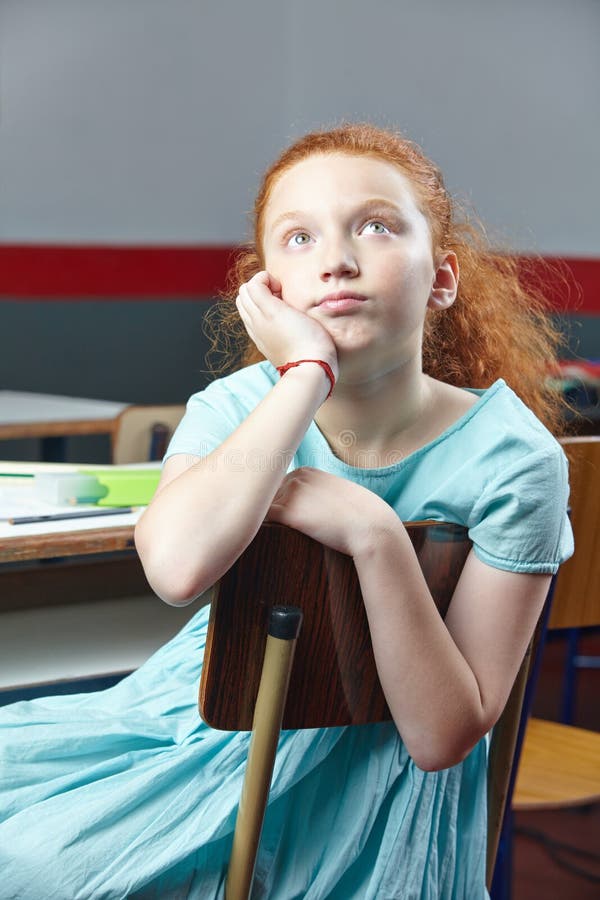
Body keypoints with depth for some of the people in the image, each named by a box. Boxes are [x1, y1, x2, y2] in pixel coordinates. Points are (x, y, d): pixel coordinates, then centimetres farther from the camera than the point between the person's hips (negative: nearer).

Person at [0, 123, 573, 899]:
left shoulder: (509, 458, -19)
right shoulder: (238, 406, -13)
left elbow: (444, 736, -21)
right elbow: (177, 564, -37)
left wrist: (376, 533, -33)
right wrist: (308, 373, -32)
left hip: (364, 770, -3)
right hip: (207, 709, 4)